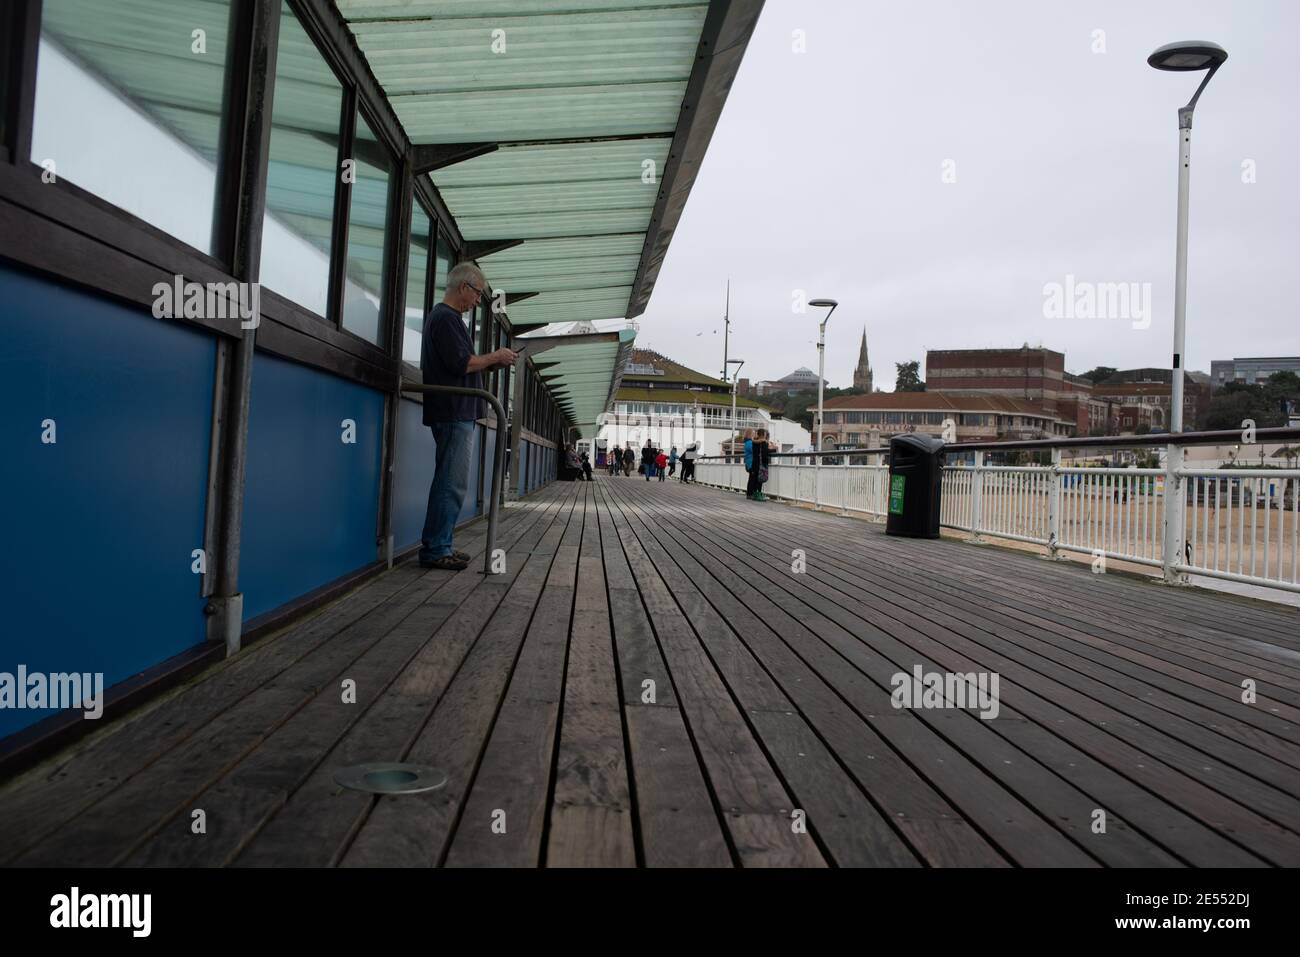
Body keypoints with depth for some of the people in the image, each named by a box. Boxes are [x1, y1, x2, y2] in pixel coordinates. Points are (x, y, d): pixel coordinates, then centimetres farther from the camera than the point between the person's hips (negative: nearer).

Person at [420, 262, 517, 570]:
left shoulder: (443, 317, 21)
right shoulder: (446, 318, -11)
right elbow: (462, 363, -19)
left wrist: (494, 362, 12)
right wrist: (495, 357, -6)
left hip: (455, 414, 11)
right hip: (454, 414, -11)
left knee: (449, 483, 13)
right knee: (452, 484, -9)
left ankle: (439, 546, 17)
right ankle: (435, 550, -7)